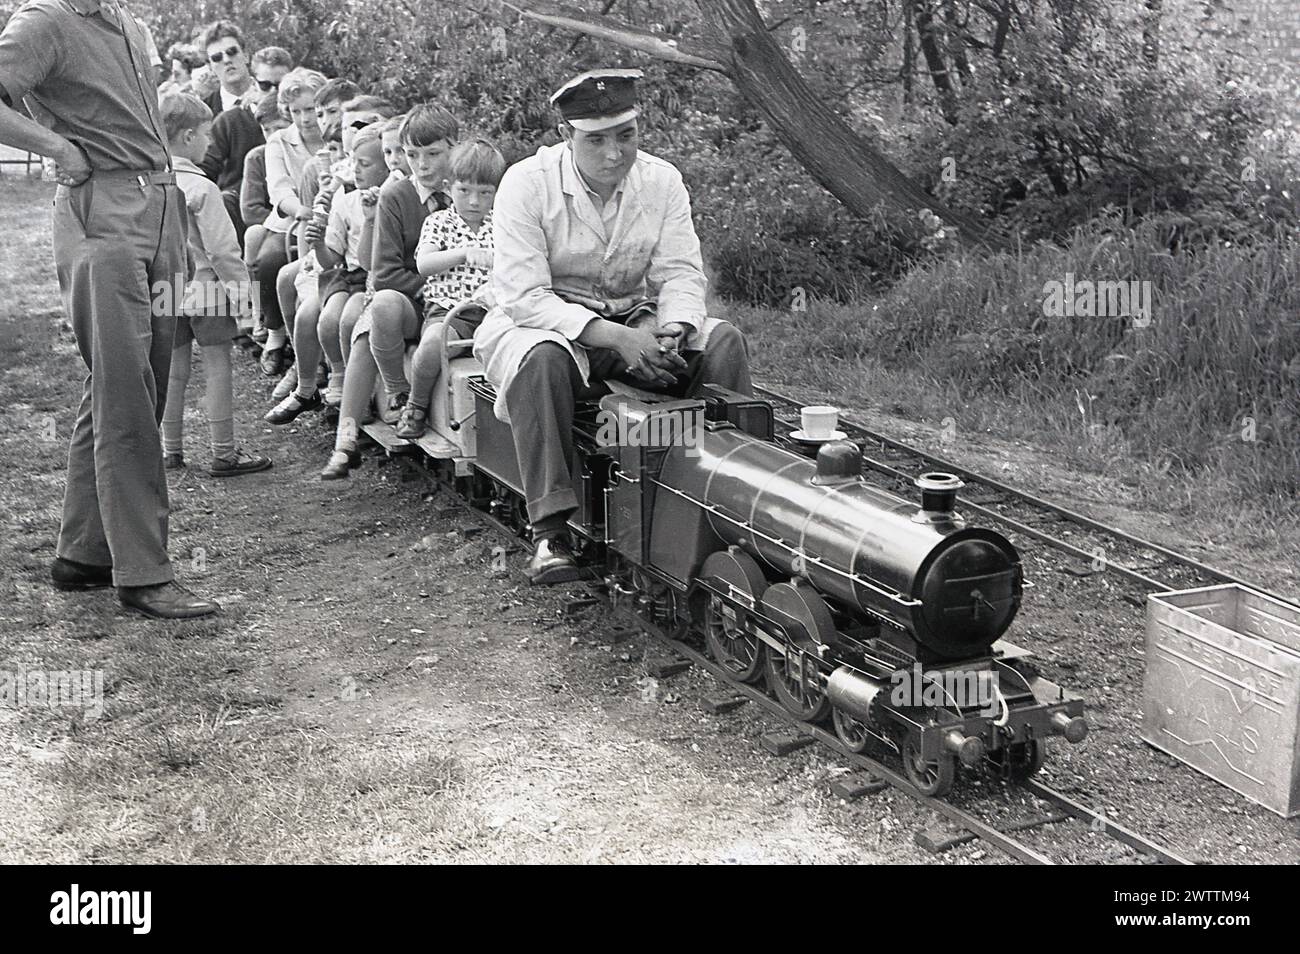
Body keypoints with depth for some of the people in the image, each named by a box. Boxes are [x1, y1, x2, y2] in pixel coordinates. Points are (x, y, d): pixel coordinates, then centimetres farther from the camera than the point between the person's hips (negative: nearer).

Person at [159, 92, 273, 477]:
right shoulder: (201, 188, -18)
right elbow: (222, 249, -17)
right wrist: (240, 288, -7)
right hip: (205, 288, -6)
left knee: (174, 370, 14)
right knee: (218, 368, 2)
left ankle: (171, 449, 22)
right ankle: (224, 453, 4)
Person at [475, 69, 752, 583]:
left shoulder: (662, 180, -3)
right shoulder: (526, 183, -16)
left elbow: (682, 273, -4)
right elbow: (523, 296, -23)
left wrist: (673, 331, -28)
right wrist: (616, 338, -33)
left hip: (633, 322, 4)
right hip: (540, 321, -4)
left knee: (723, 341, -19)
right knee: (543, 358, -39)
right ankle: (548, 530, -35)